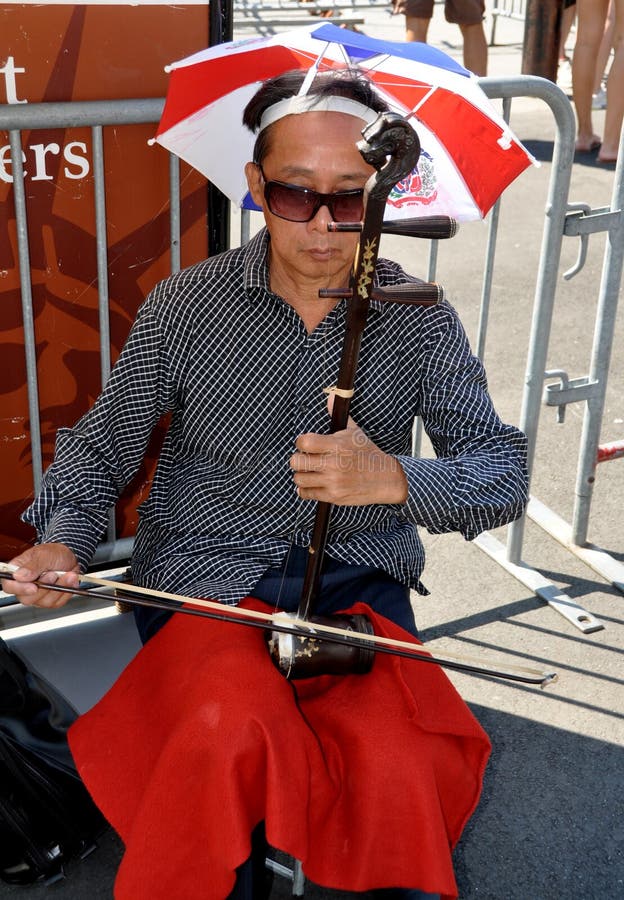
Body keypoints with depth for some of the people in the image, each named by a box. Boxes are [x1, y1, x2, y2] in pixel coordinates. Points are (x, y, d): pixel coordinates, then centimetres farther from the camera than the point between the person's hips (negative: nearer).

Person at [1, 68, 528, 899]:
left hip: (358, 580, 1)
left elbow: (503, 475, -4)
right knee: (231, 734, -30)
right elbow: (104, 448, 8)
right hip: (206, 575, 0)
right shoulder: (184, 308, -3)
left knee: (399, 768, -26)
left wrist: (393, 479, -24)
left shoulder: (418, 317, -2)